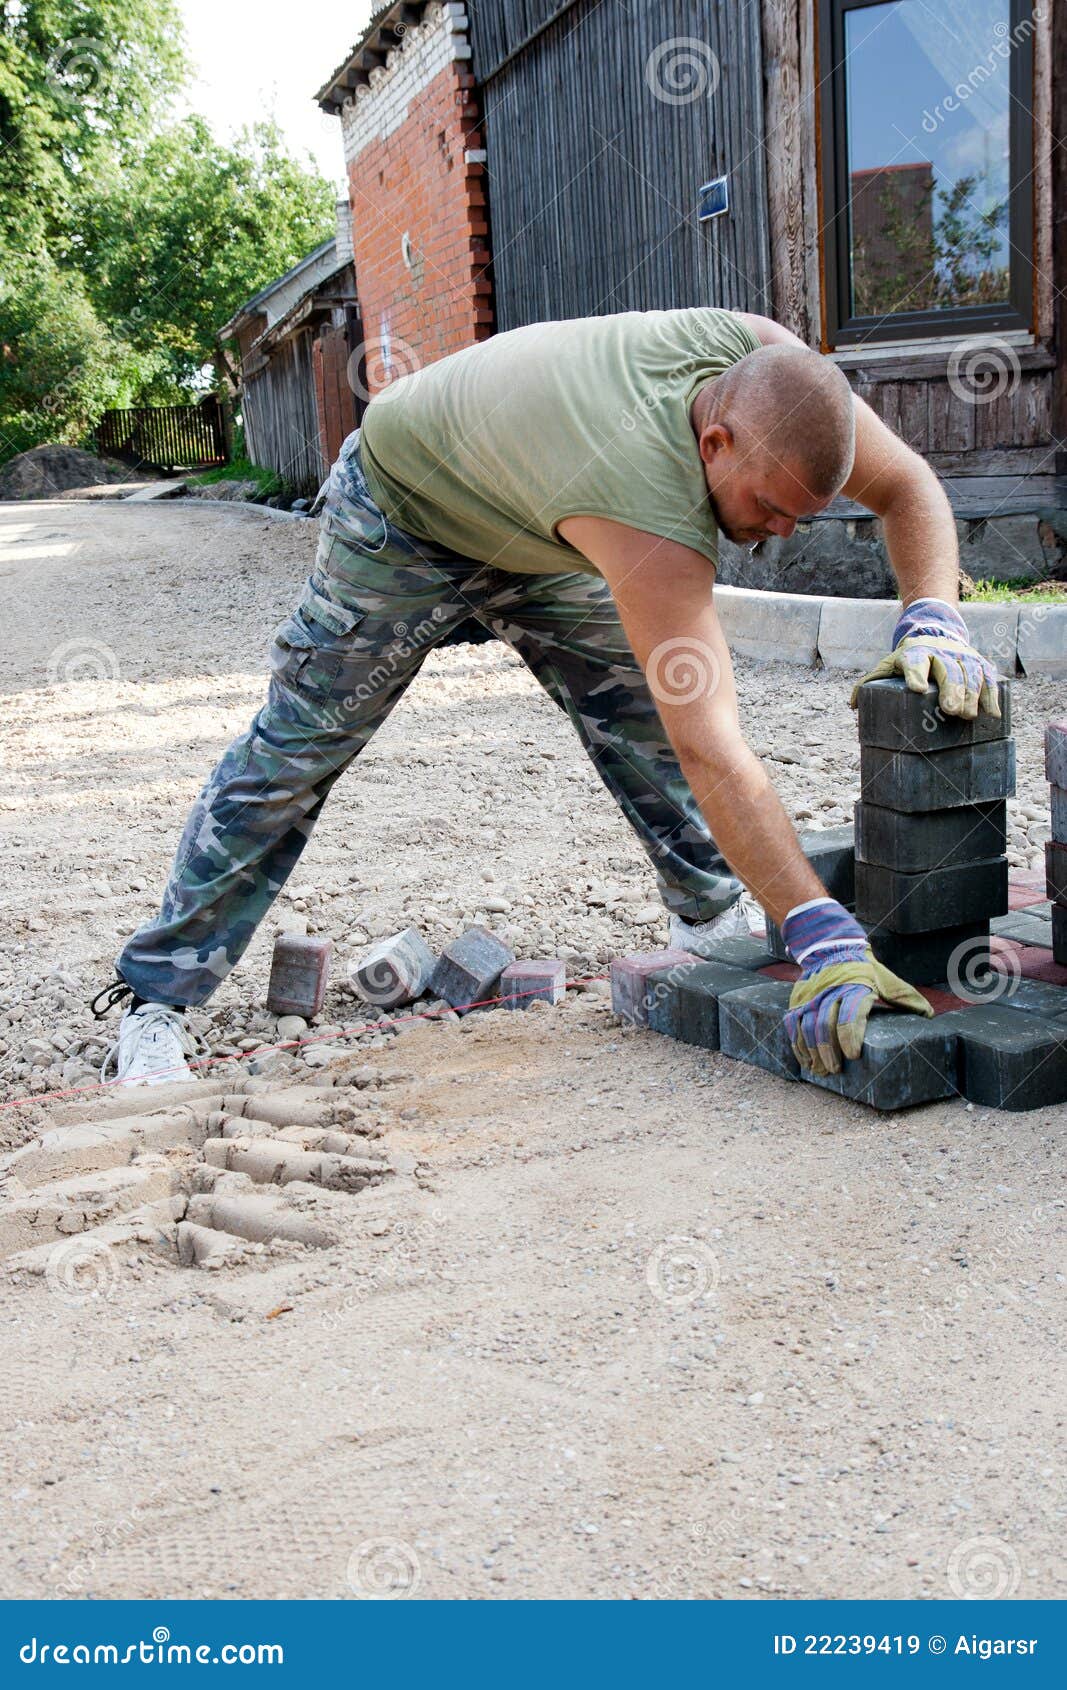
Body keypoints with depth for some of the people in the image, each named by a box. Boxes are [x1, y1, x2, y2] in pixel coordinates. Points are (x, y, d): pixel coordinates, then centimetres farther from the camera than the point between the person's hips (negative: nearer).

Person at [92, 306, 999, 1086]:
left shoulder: (769, 362, -26)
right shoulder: (648, 519, -46)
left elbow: (908, 485, -12)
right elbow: (711, 751, -51)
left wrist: (932, 616, -31)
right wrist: (823, 936, -55)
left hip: (533, 522, 7)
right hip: (403, 512, -7)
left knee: (643, 705, 3)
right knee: (297, 749, -4)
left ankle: (712, 914, 21)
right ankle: (158, 994, 4)